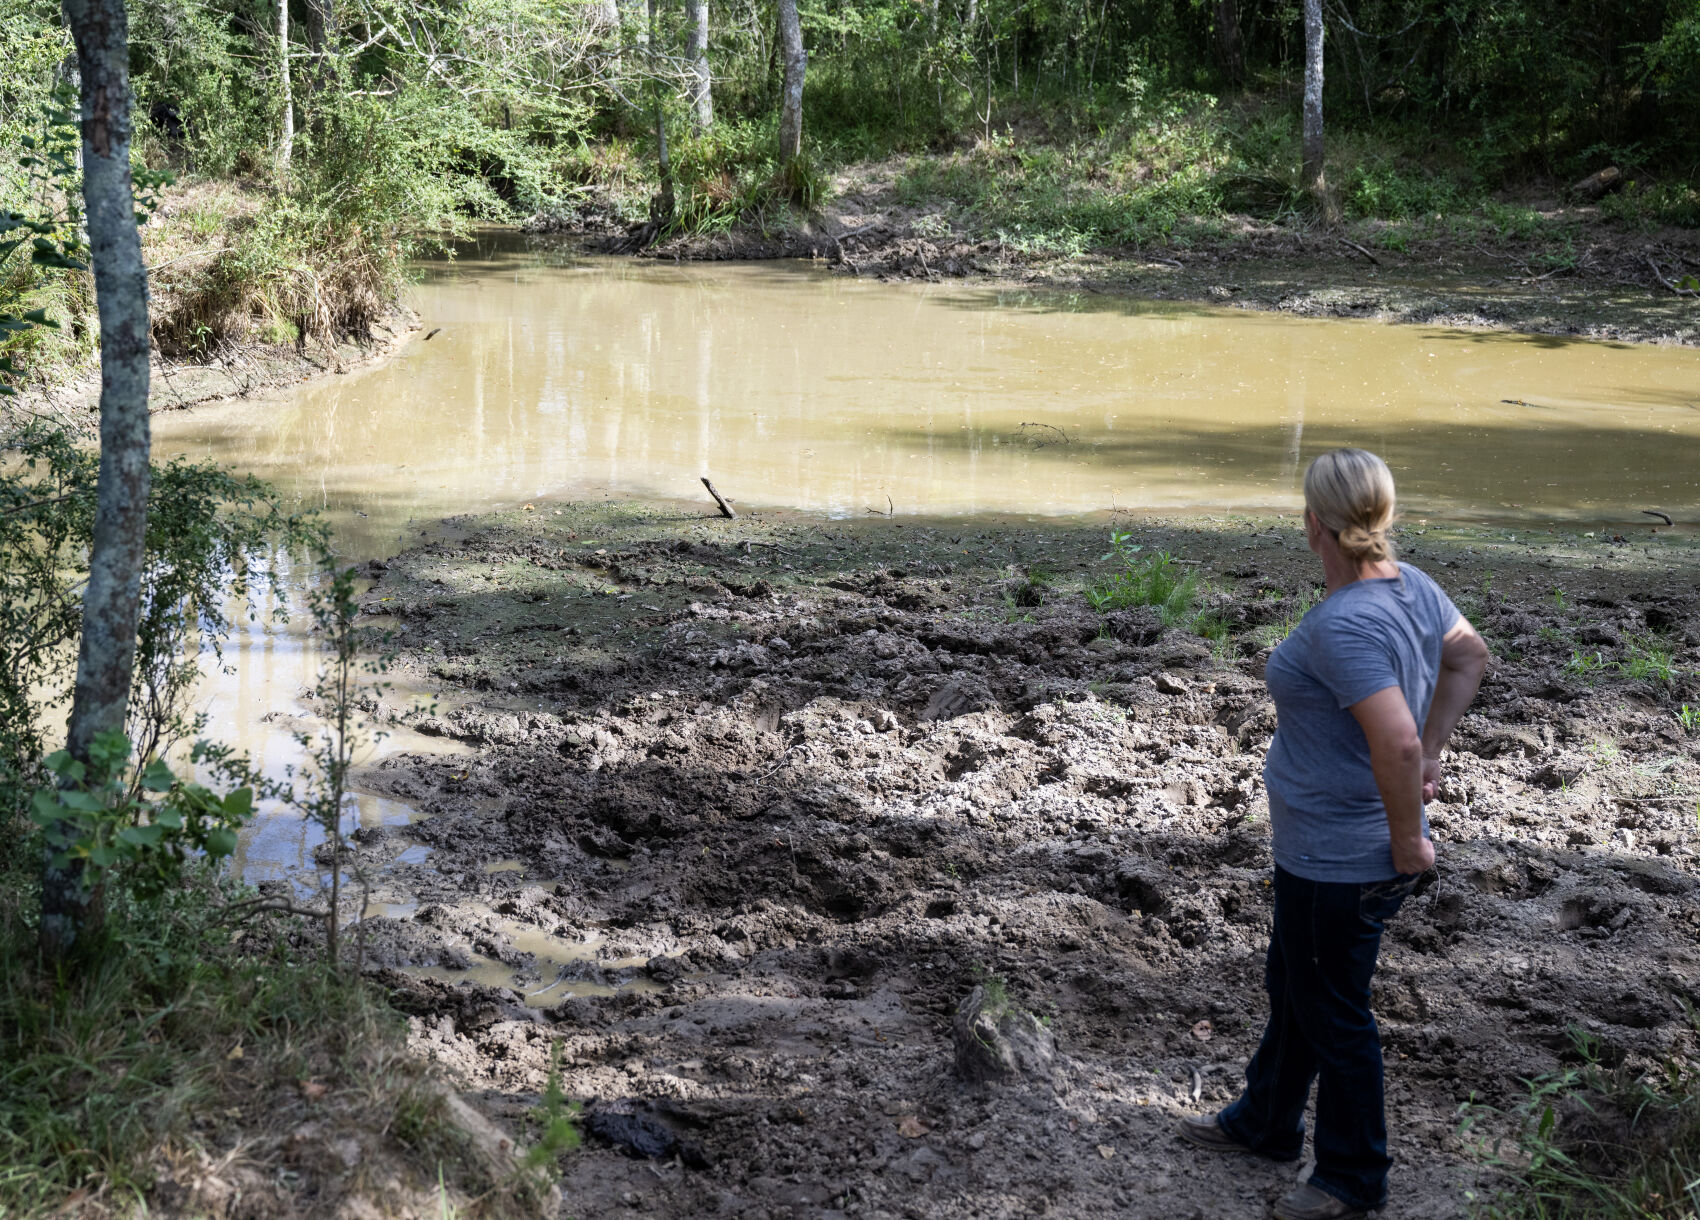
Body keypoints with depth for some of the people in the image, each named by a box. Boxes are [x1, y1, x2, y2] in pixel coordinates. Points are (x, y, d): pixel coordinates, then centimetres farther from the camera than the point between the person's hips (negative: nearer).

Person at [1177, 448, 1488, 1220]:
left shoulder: (1344, 626, -30)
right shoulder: (1412, 586, -1)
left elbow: (1396, 745, -36)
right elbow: (1469, 657, 16)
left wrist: (1408, 846, -21)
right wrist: (1434, 753, 10)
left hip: (1340, 861, -10)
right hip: (1319, 847, 10)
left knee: (1331, 1012, 9)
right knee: (1291, 985, 27)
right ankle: (1265, 1122, 47)